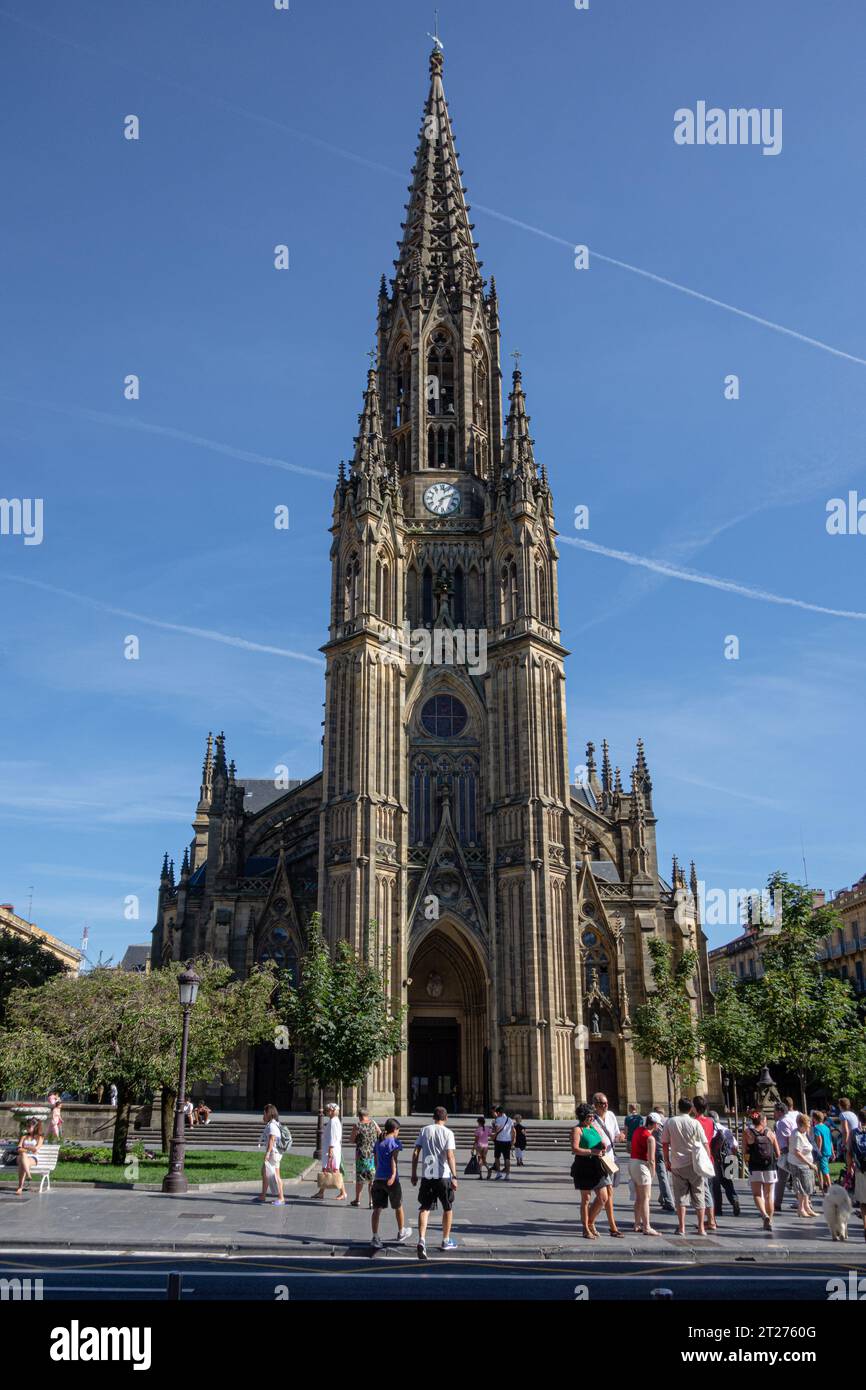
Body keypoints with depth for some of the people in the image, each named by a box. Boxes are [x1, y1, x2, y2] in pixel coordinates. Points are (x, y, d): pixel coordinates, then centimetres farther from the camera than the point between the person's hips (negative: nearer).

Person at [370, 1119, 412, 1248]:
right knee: (398, 1207, 15)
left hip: (378, 1178, 5)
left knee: (377, 1209, 4)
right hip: (390, 1179, -5)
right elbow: (393, 1159, -18)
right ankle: (401, 1233, 31)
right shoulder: (395, 1142, -6)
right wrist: (393, 1174, -26)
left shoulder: (378, 1142, 13)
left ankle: (375, 1237, -4)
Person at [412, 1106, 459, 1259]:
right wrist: (454, 1176, -13)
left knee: (424, 1208, 3)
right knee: (448, 1208, 17)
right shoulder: (448, 1132, -5)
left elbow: (415, 1153, 3)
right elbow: (450, 1156, -14)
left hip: (426, 1175, 2)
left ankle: (422, 1240, -17)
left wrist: (414, 1174, 10)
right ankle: (446, 1241, 26)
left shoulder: (425, 1130, 5)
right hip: (443, 1176, -2)